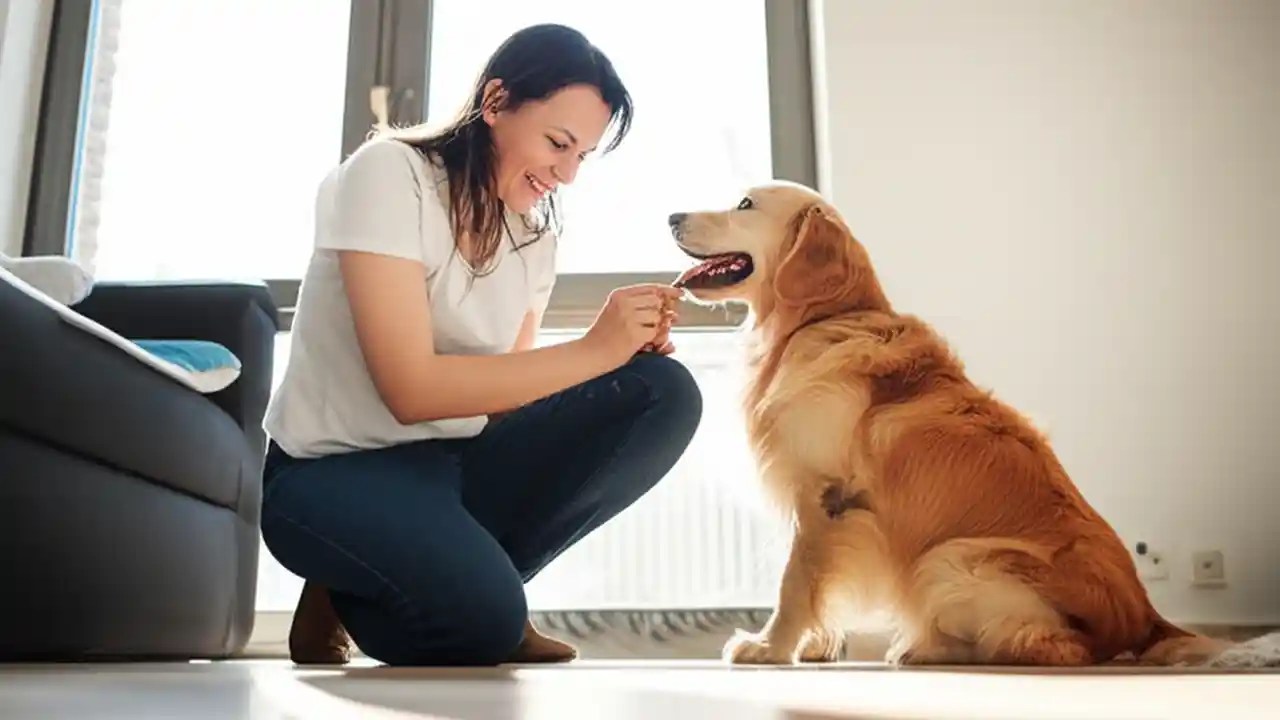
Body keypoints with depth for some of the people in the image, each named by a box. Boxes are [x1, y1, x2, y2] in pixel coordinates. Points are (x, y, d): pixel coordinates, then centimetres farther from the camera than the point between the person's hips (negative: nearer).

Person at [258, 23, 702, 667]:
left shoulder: (535, 232, 5)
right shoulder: (391, 173, -15)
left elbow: (504, 389, 1)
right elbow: (412, 389, -24)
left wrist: (629, 344, -15)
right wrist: (594, 351, -23)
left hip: (454, 460, 7)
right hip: (336, 469, -6)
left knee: (664, 394, -13)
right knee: (480, 616, -35)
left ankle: (470, 575, -3)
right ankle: (344, 599, 1)